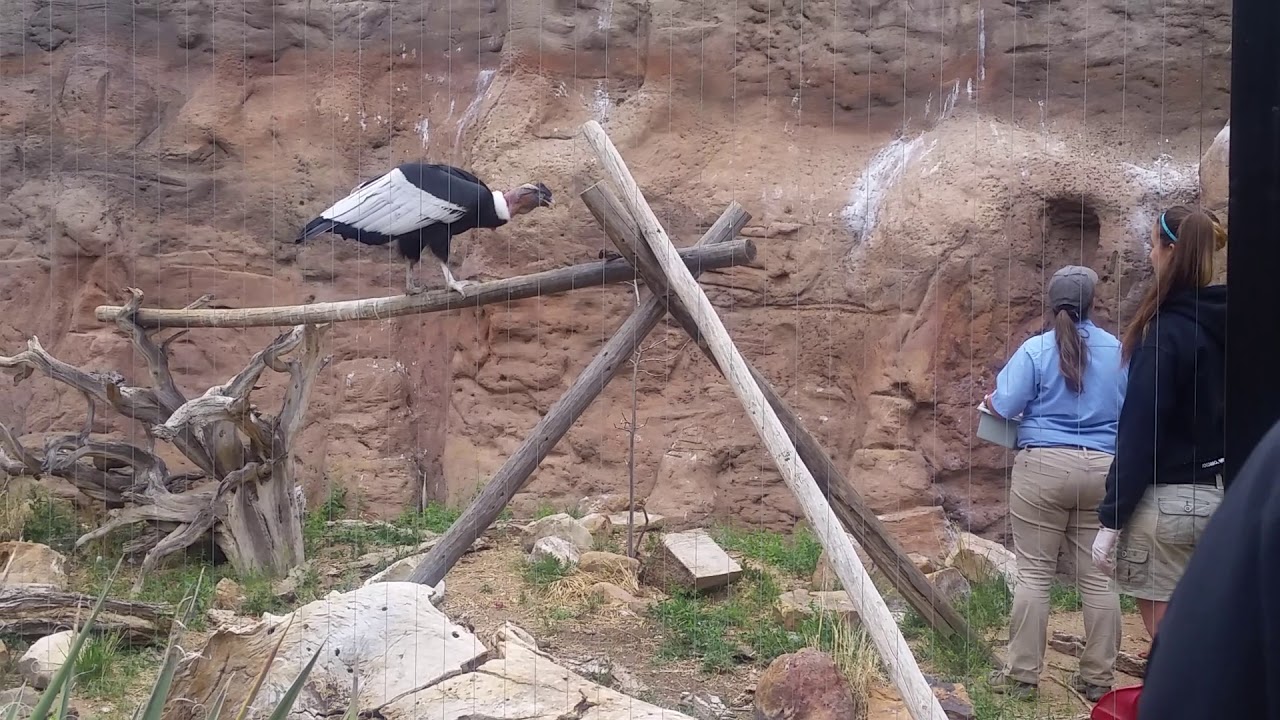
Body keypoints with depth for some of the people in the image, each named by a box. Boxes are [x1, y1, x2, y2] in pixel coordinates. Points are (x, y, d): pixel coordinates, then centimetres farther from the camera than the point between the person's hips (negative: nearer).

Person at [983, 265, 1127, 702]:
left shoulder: (1036, 350, -5)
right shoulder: (1119, 351, 5)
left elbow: (1004, 407, -7)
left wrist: (988, 400, 15)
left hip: (1044, 467, -3)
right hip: (1103, 469, 3)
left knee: (1034, 573, 2)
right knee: (1098, 576, 7)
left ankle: (1022, 674, 5)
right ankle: (1097, 678, 12)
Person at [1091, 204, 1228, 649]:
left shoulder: (1166, 333, -15)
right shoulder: (1219, 324, 8)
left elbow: (1140, 433, -16)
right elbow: (1214, 414, 14)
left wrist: (1112, 518, -12)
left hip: (1166, 500, -8)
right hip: (1217, 496, 8)